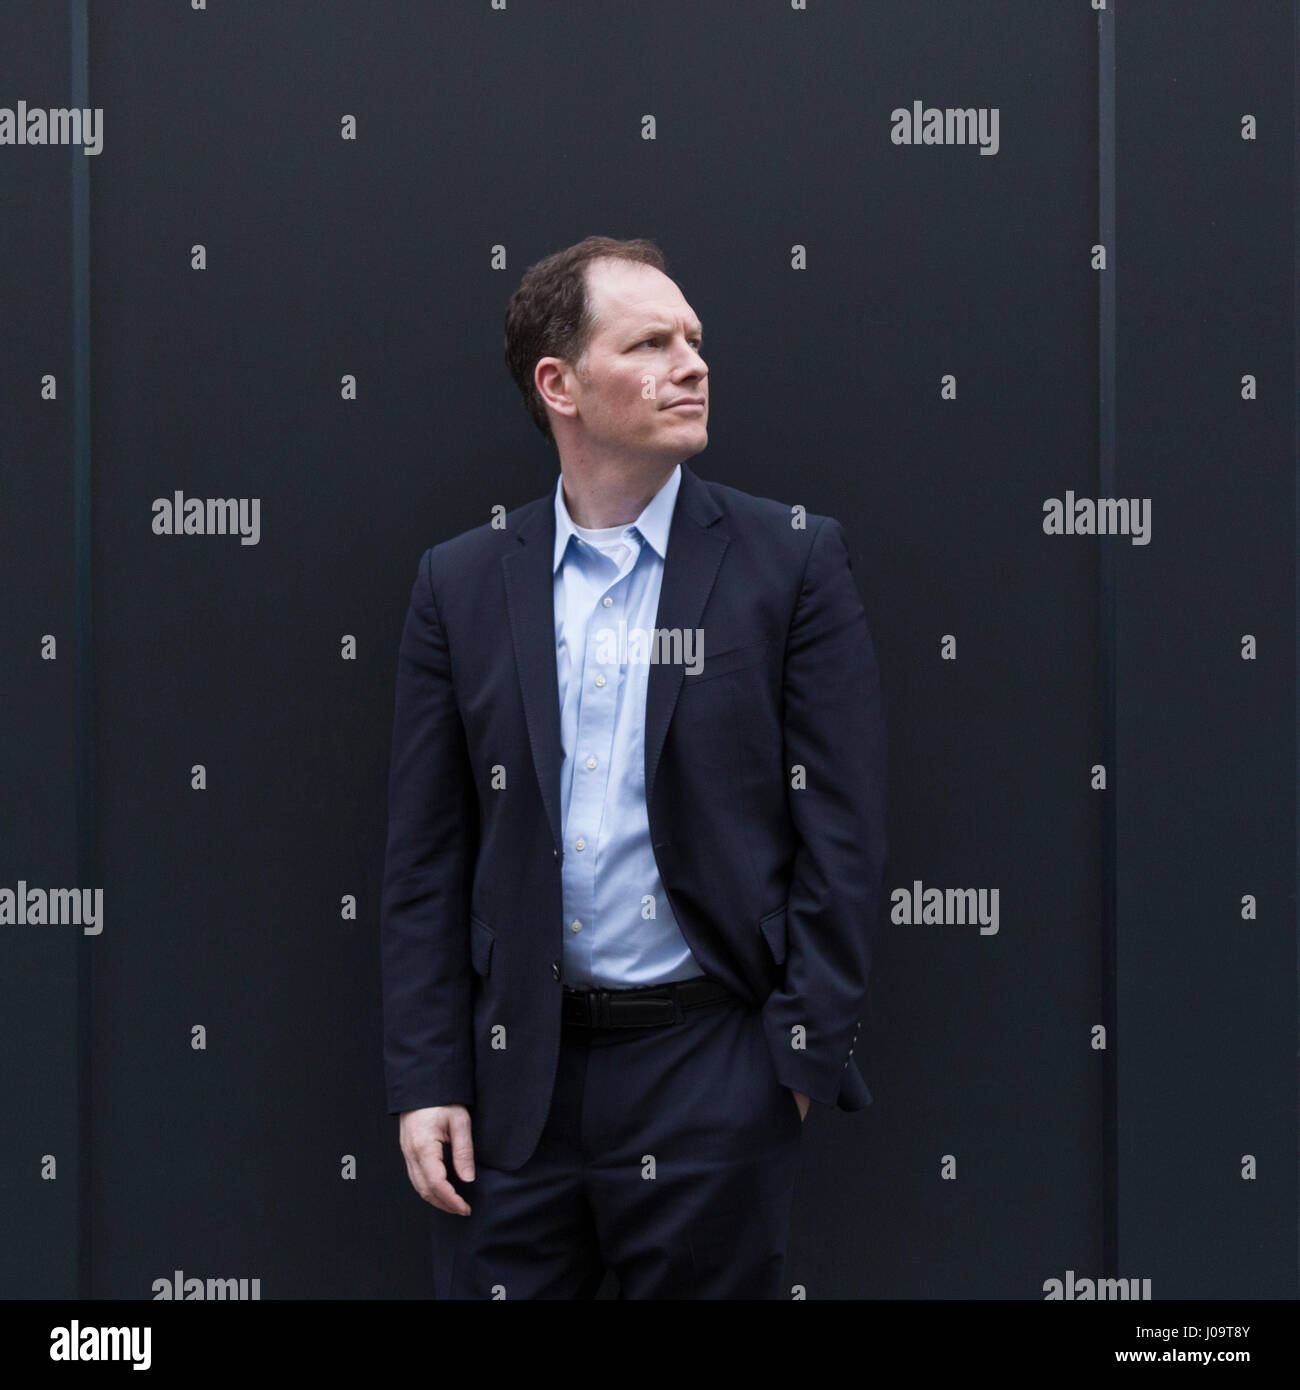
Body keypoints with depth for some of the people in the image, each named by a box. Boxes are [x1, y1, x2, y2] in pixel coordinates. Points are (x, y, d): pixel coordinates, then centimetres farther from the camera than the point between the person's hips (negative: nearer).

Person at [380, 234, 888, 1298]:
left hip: (712, 1074, -2)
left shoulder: (793, 561, 0)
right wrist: (426, 1080, 1)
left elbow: (843, 831, -2)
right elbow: (427, 859, 6)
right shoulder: (462, 584, 6)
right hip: (516, 1081, 2)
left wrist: (806, 1052, -7)